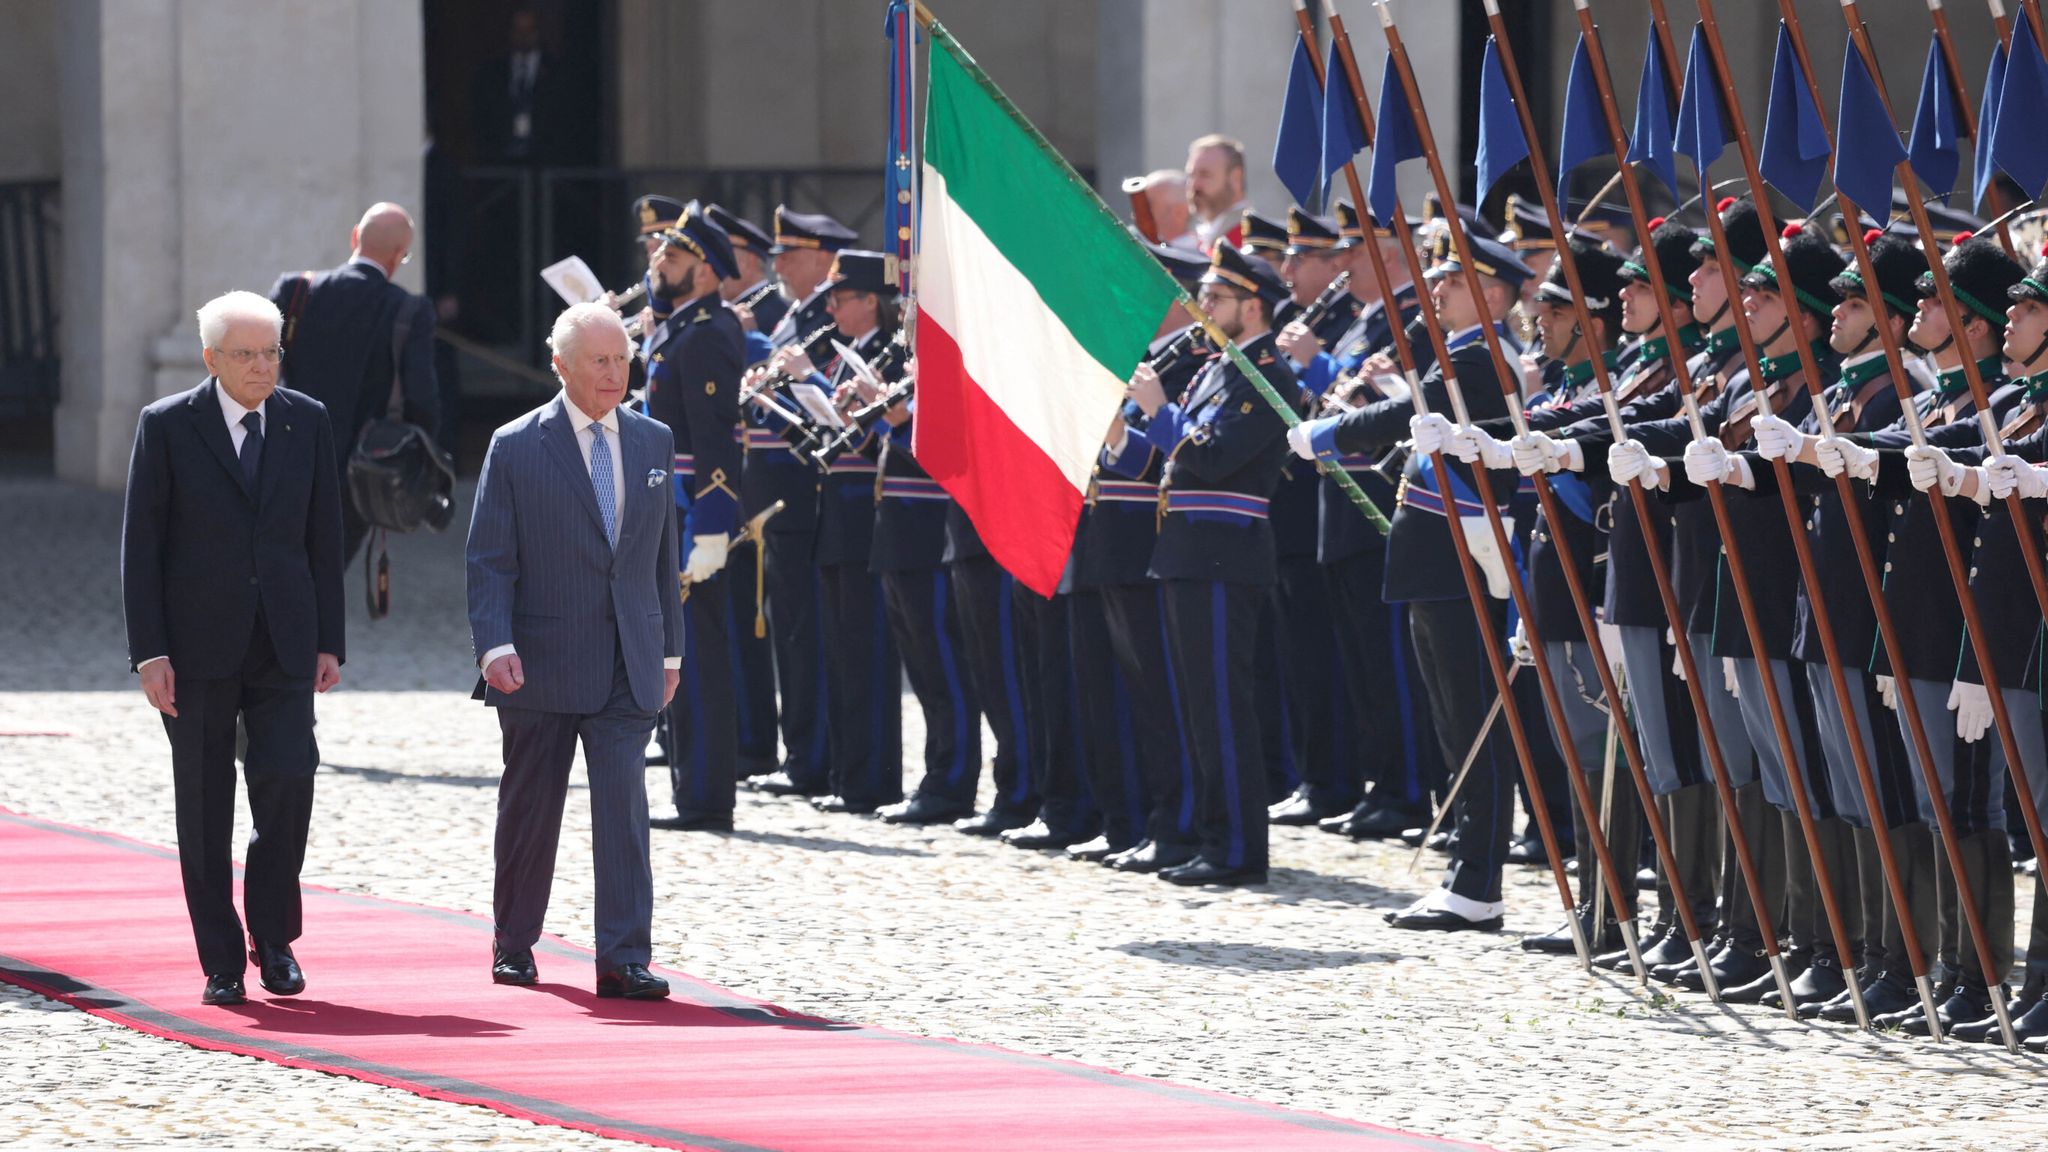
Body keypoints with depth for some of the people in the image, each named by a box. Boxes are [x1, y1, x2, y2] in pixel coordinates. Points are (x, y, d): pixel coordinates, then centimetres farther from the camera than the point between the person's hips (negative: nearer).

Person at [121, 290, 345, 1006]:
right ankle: (222, 964, 10)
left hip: (283, 645, 2)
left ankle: (272, 934, 7)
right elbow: (140, 546, -2)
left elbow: (324, 537, 10)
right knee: (204, 809, 2)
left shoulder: (306, 422, 7)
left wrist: (329, 643, 4)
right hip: (198, 646, -2)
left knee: (287, 781, -12)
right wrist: (149, 651, -9)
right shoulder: (167, 427, -2)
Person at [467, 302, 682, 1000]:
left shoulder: (653, 443, 10)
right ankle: (513, 945, 25)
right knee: (529, 810, 8)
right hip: (541, 666, -2)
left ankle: (624, 958, -13)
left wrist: (669, 649, 14)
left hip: (627, 668, 2)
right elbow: (489, 561, -5)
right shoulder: (517, 449, -3)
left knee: (624, 805, -10)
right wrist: (496, 646, -17)